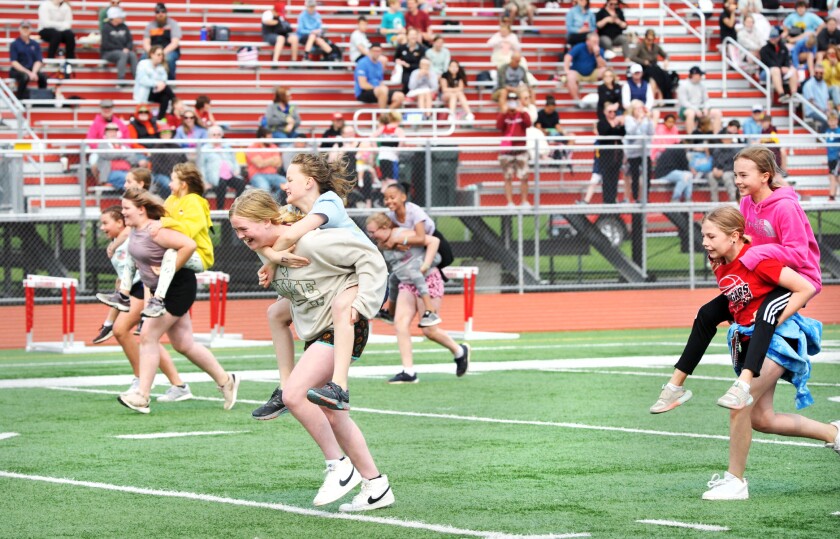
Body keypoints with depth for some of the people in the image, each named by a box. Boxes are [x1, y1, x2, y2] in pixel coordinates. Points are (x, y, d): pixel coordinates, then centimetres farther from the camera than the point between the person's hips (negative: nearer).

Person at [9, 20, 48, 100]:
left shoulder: (35, 45, 10)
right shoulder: (14, 44, 1)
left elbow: (38, 61, 4)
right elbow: (14, 62, -7)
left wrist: (33, 72, -17)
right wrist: (28, 72, -18)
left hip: (32, 70, 3)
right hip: (17, 71, -3)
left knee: (43, 76, -28)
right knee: (25, 77, -37)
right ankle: (19, 99, -25)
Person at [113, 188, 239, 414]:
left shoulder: (156, 231, -23)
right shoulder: (135, 230, 4)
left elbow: (189, 245, -32)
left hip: (178, 287, -10)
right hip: (162, 290, 10)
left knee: (148, 336, -13)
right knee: (183, 344, 12)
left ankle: (141, 397, -10)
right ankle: (225, 381, 24)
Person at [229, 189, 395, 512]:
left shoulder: (310, 242, -22)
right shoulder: (269, 250, 5)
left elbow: (370, 257, -19)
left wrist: (361, 306, -21)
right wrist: (270, 278, 3)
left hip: (343, 328, -10)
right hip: (315, 333, 10)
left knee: (294, 395, -22)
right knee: (330, 416, 11)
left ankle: (340, 466, -8)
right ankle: (376, 487, 19)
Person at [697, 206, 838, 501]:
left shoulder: (757, 259, -20)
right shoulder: (722, 267, 3)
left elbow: (806, 288, -20)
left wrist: (774, 323, -20)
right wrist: (739, 329, 5)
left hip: (778, 336, -9)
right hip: (748, 340, 9)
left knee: (739, 404, -19)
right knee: (761, 419, 10)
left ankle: (735, 480, -8)